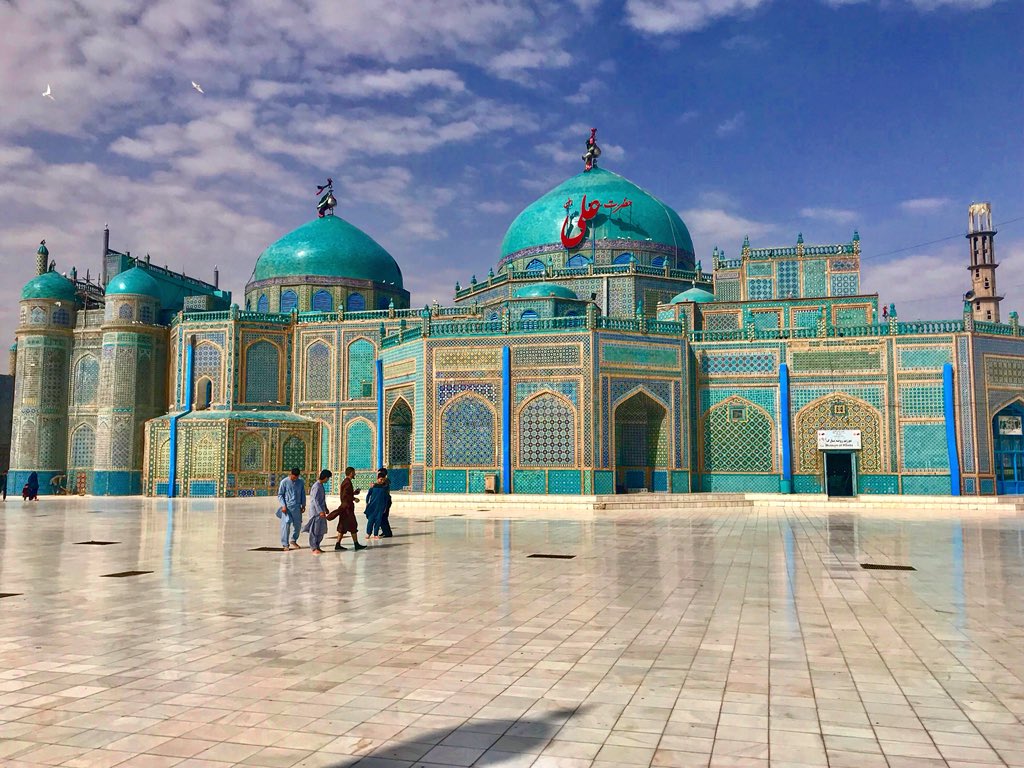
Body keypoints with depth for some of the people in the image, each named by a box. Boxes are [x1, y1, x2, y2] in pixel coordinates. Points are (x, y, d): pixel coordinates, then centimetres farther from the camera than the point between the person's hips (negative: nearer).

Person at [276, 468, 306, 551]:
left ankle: (294, 541, 29)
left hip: (297, 507, 4)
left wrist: (303, 505, 9)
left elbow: (303, 494, 14)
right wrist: (283, 506, -11)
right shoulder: (284, 482, -5)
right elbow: (280, 495, -2)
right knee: (286, 525, -6)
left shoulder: (300, 482, 6)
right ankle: (285, 544, 1)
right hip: (287, 507, -4)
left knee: (297, 524, 10)